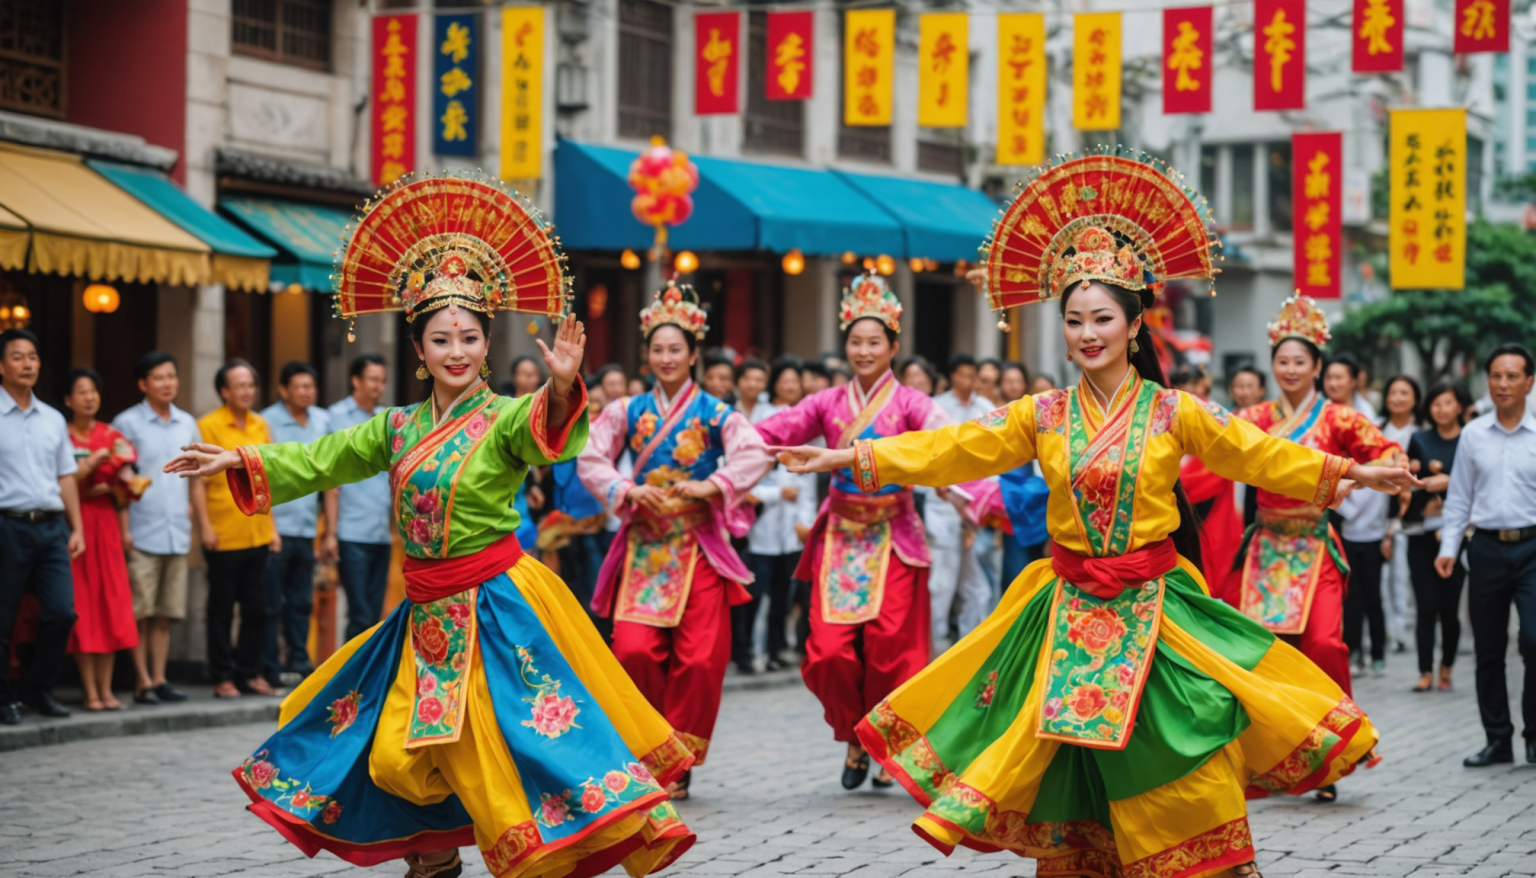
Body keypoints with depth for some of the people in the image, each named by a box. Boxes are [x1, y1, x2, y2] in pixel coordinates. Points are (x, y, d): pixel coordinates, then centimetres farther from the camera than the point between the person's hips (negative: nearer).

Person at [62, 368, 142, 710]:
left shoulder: (112, 437, 10)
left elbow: (125, 488, 10)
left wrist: (109, 488, -10)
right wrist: (91, 463, -15)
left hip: (106, 525, 3)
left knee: (110, 605, 0)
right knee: (81, 608, -3)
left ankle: (106, 688, 6)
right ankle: (90, 691, 0)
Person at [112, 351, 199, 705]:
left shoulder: (187, 424, 13)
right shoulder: (127, 423, -2)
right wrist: (123, 529, -10)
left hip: (177, 535, 5)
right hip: (142, 535, -5)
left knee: (165, 614, 7)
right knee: (140, 613, -3)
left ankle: (159, 679, 11)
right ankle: (142, 682, 1)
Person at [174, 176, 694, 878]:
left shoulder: (504, 420, -9)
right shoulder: (399, 428, 9)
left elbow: (543, 430, -32)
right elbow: (320, 461, 18)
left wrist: (560, 387, -52)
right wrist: (237, 462, 16)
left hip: (499, 604, -6)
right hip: (430, 610, 6)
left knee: (519, 736, -12)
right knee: (404, 747, 11)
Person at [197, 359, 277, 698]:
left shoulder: (261, 425, 12)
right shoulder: (209, 426, -6)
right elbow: (199, 480, -8)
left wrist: (272, 527, 16)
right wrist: (205, 526, -14)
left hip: (258, 536, 5)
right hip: (224, 536, -5)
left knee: (257, 609, 8)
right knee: (222, 609, 3)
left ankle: (250, 673, 17)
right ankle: (222, 677, 8)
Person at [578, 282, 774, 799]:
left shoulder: (714, 414, 3)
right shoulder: (628, 412, 10)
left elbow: (755, 456, -12)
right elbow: (591, 460, 2)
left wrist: (712, 486, -25)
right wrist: (627, 490, -15)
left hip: (698, 544, -1)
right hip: (644, 543, 1)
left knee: (700, 659, -7)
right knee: (634, 650, -12)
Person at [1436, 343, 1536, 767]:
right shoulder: (1473, 435, 7)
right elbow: (1459, 497, 11)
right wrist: (1448, 547, 4)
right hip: (1487, 546, 3)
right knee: (1488, 650, 7)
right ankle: (1498, 740, 17)